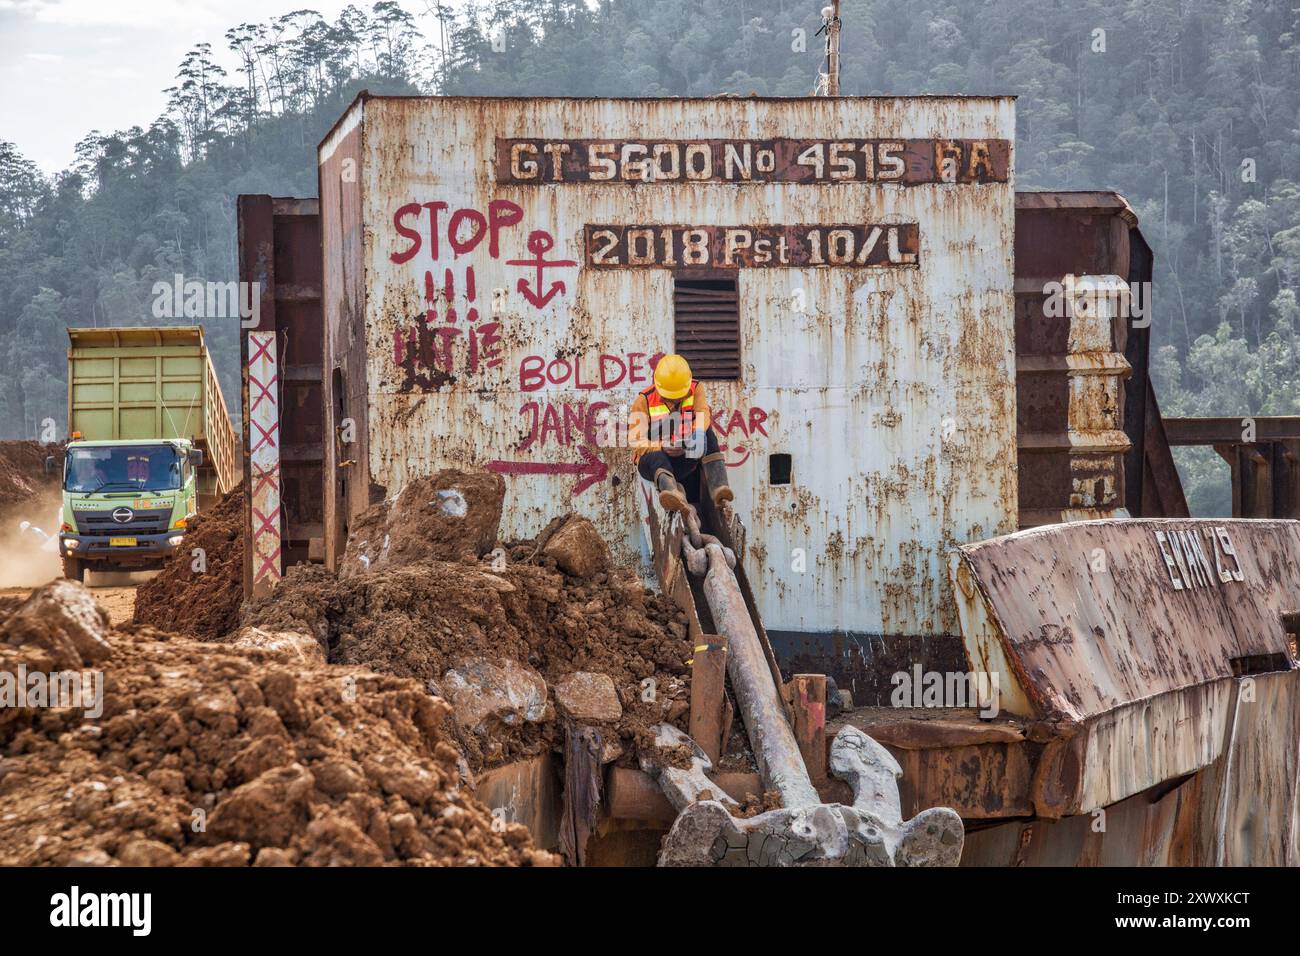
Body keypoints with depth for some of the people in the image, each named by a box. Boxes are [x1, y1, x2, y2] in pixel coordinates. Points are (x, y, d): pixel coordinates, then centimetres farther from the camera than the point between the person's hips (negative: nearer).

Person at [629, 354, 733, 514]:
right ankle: (671, 489, -73)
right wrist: (664, 447, -27)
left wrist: (698, 435, -41)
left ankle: (718, 487, -39)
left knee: (707, 434, -21)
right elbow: (637, 442, -10)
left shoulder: (695, 390, 3)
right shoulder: (644, 401, -3)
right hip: (652, 463, -3)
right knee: (656, 457, -38)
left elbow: (702, 414, -18)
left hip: (684, 462, 3)